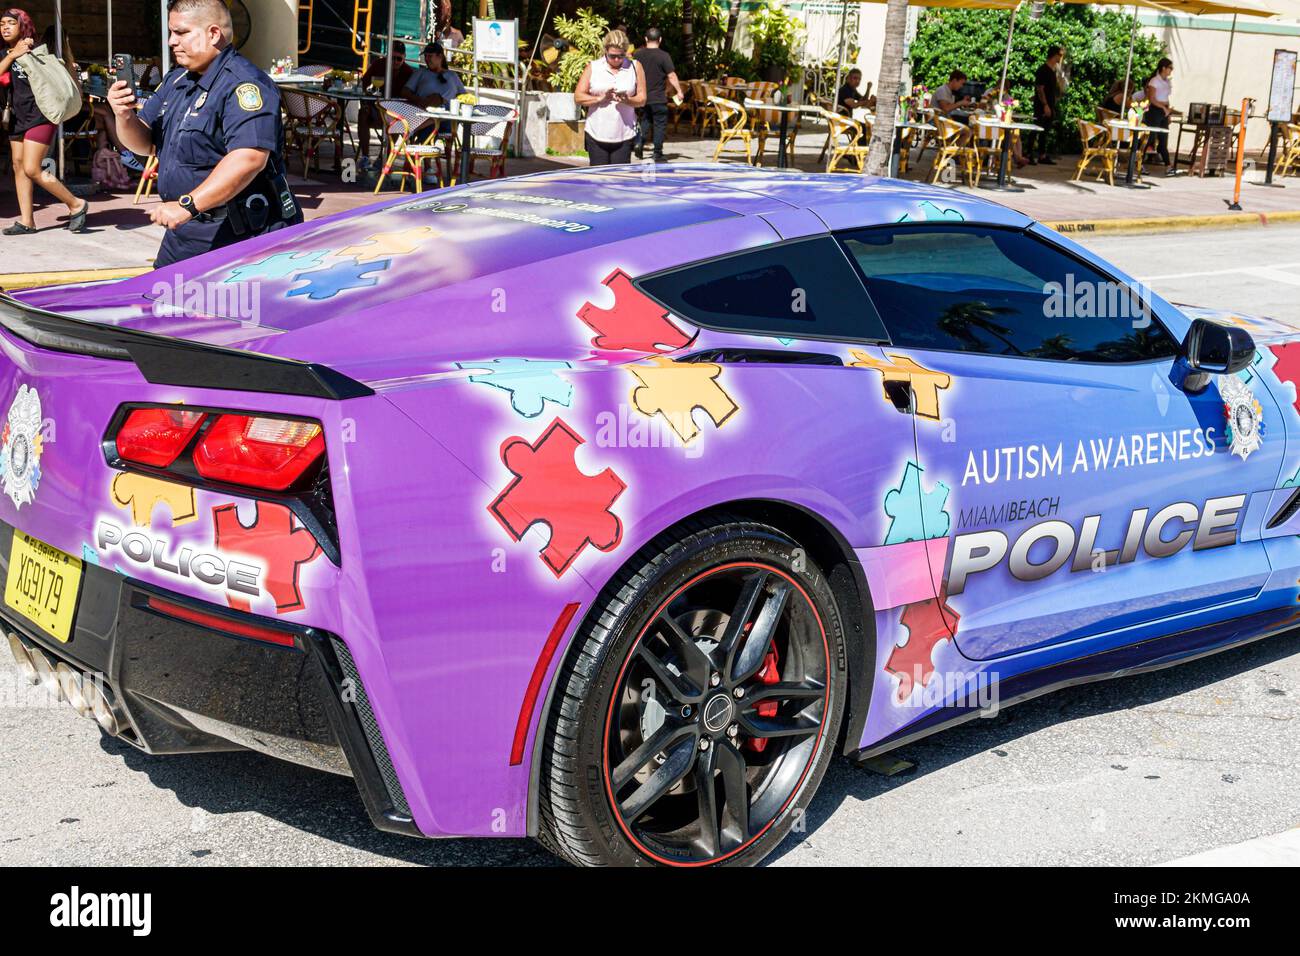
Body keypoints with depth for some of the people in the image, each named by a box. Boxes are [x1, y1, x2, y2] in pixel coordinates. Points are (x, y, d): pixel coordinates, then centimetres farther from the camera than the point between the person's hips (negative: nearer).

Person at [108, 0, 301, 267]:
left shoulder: (243, 84, -17)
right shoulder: (176, 81, 14)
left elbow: (250, 158, -31)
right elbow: (143, 143, 18)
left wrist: (188, 205, -33)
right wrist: (125, 117, -6)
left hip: (240, 237, -9)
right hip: (185, 233, 9)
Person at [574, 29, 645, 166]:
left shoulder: (635, 67, 7)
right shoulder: (592, 67, 5)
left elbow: (642, 99, 5)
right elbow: (578, 97, 1)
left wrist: (627, 100, -17)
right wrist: (601, 98, -15)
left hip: (624, 136, 0)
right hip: (596, 135, 0)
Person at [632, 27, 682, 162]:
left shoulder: (637, 55, 2)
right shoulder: (663, 56, -11)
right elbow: (671, 76, -11)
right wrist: (679, 91, 0)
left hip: (642, 97, 4)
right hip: (659, 99, -4)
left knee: (645, 121, 20)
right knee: (659, 124, 4)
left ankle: (640, 143, -1)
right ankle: (658, 154, 4)